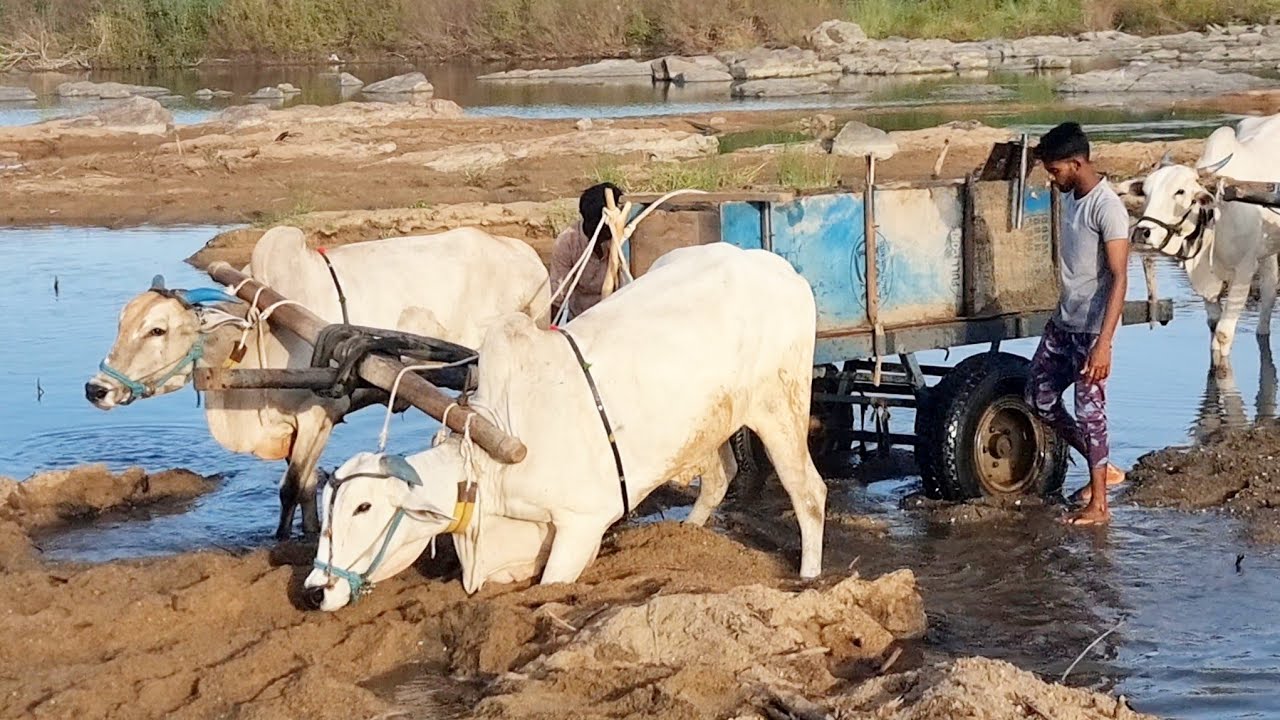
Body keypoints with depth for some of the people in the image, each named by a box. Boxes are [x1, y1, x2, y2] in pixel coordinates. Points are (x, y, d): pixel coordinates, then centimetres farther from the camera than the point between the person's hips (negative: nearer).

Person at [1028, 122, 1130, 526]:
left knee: (1089, 410, -5)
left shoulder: (1107, 208, -19)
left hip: (1091, 328, -10)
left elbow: (1119, 278, -23)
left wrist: (1104, 343, -28)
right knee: (1039, 399, 11)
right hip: (1062, 322, 10)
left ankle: (1099, 503, 5)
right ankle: (1104, 469, 24)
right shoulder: (1071, 198, 9)